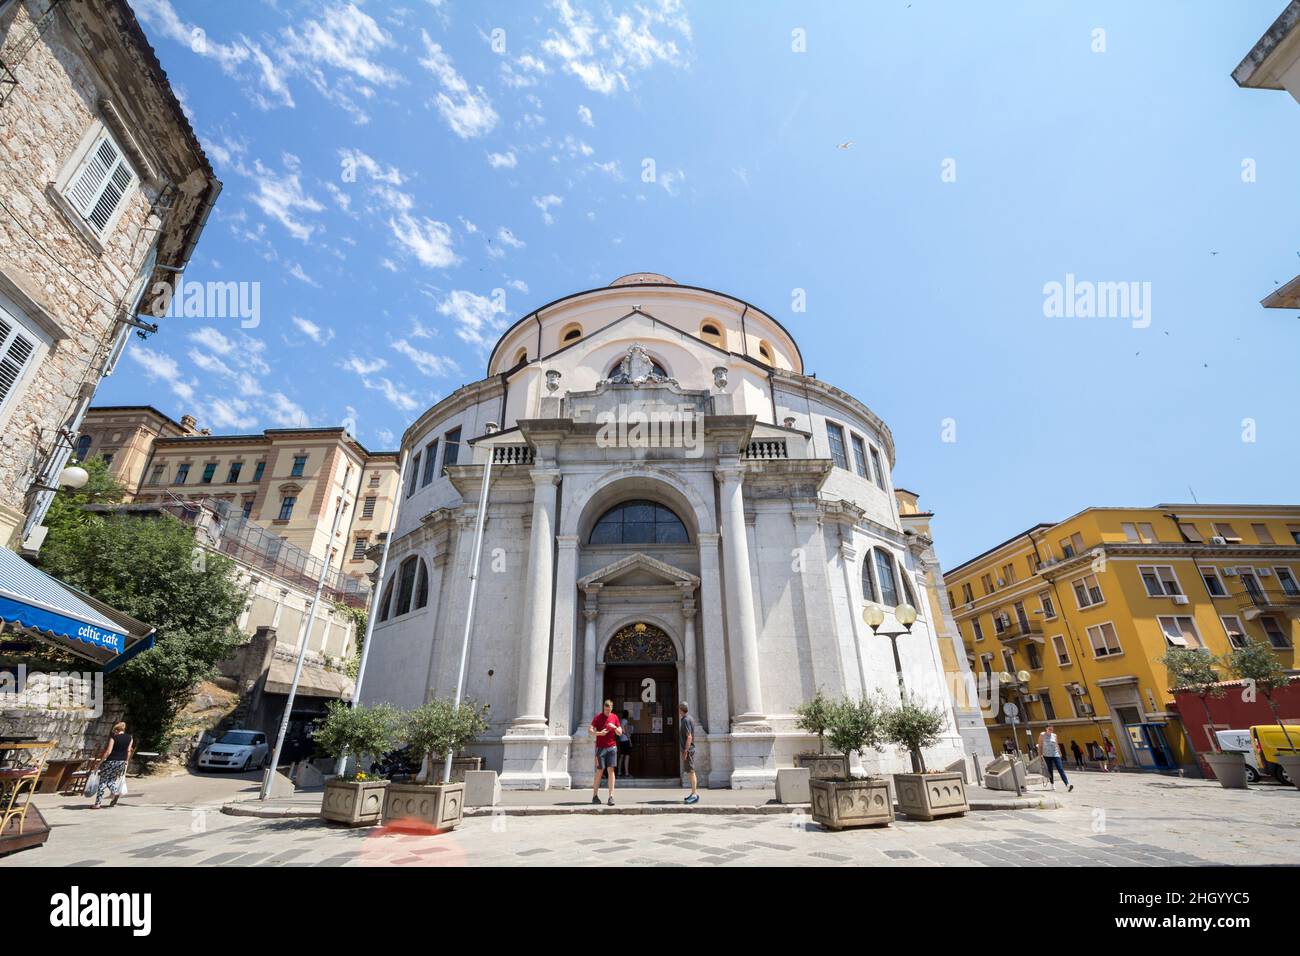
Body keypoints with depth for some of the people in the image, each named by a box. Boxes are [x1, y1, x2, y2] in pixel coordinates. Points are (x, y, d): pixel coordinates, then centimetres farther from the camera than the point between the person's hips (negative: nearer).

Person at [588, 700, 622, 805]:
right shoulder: (598, 717, -1)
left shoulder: (615, 717, 8)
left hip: (612, 747, 2)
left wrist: (615, 727, -11)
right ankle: (595, 795, 15)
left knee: (611, 770, -4)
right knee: (600, 771, 2)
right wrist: (599, 733, -23)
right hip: (600, 748, -2)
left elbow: (620, 732, 10)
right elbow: (590, 730, -7)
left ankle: (611, 796, -2)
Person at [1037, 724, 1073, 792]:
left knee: (1061, 769, -9)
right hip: (1047, 756, -2)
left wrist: (1060, 753, 13)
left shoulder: (1054, 735, 9)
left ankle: (1067, 784, -17)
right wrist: (1040, 755, -2)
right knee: (1050, 770, 4)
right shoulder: (1042, 735, 0)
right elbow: (1040, 746, 2)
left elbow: (1057, 745, 18)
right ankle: (1052, 785, 14)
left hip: (1055, 755, 2)